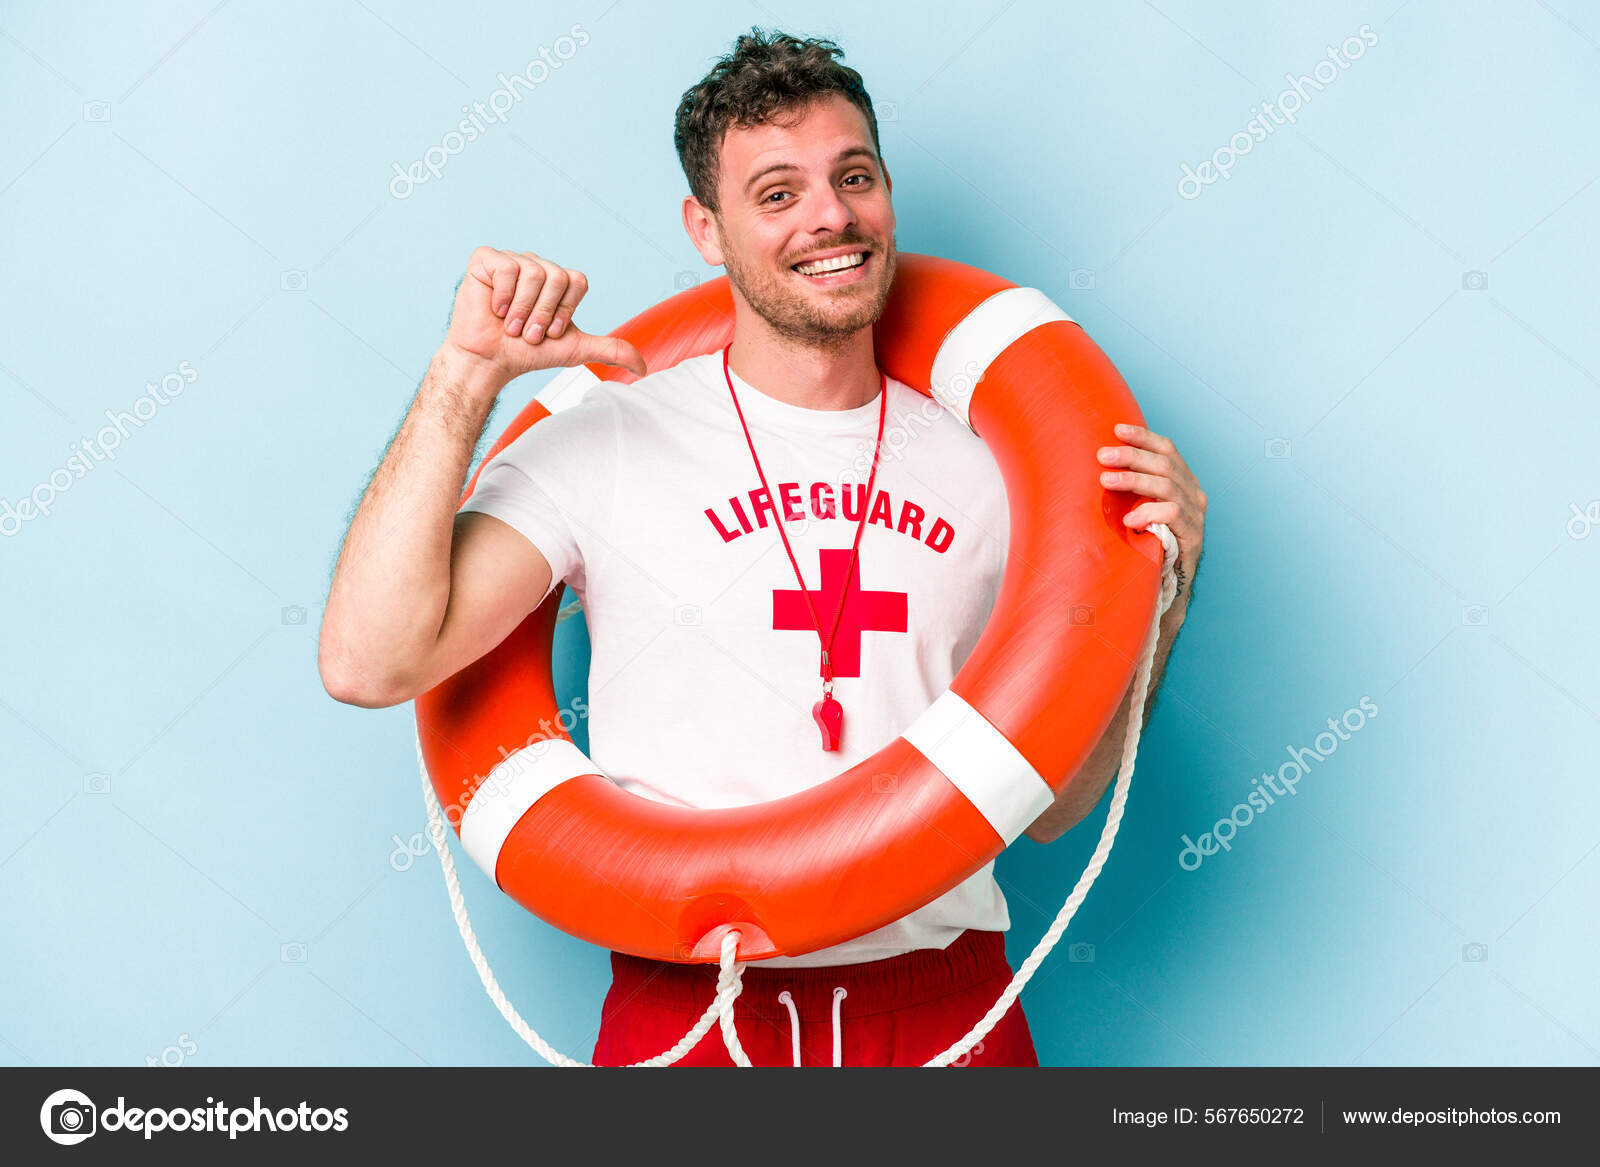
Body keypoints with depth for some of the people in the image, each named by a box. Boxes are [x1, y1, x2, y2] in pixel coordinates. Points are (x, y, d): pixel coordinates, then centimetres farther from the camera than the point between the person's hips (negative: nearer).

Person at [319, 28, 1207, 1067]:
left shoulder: (984, 470, 7)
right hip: (687, 1009, -2)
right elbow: (369, 663, -15)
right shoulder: (607, 444, -2)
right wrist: (468, 372, -14)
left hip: (944, 1001, 3)